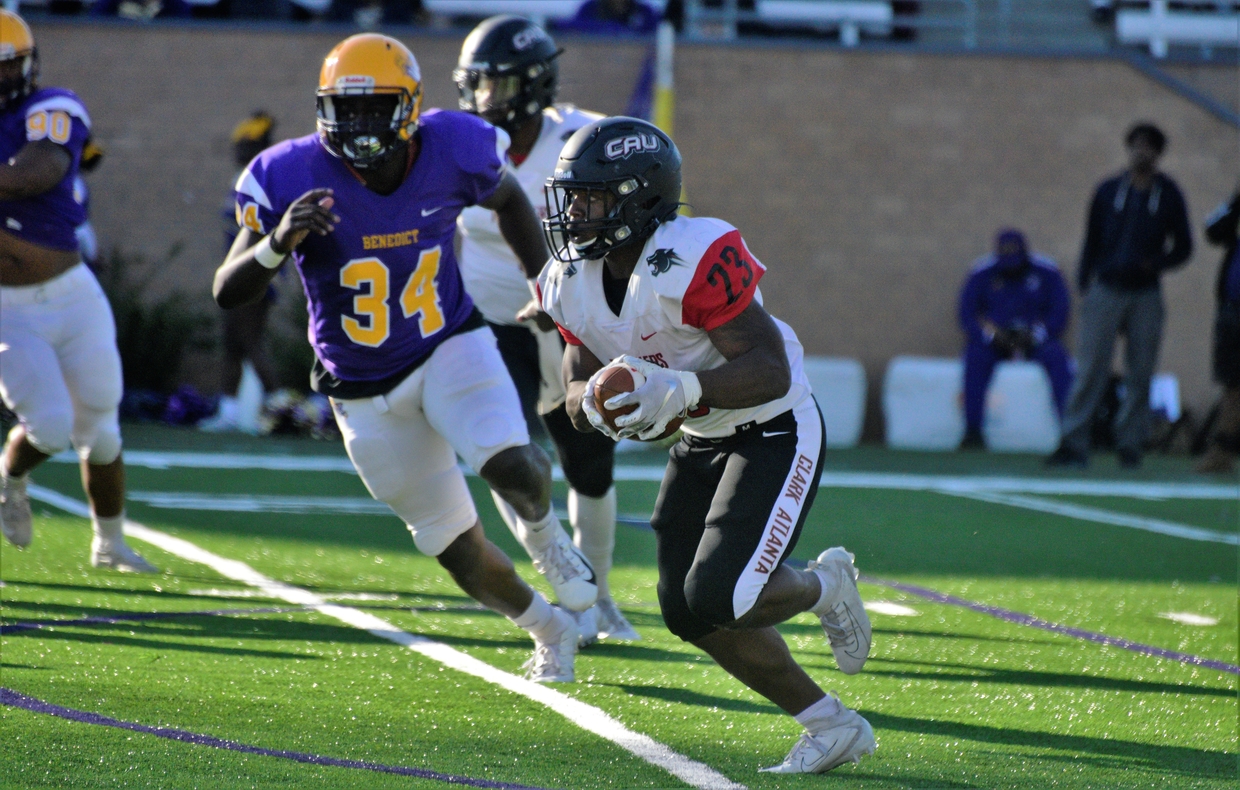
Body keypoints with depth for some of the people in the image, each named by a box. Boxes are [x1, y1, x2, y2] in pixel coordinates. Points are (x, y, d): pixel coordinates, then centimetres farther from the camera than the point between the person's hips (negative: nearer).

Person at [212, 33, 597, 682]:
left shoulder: (453, 150, -16)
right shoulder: (289, 178, -21)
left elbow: (508, 199, 9)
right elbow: (228, 293, -17)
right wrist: (277, 243, -37)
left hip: (450, 348, 0)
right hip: (366, 394, 0)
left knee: (511, 465, -30)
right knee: (457, 549, 8)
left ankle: (546, 535, 7)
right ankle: (549, 629, 37)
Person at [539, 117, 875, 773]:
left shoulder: (693, 262, -28)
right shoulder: (571, 282, -4)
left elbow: (771, 370, -28)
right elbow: (578, 393, 1)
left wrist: (682, 388, -43)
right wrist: (598, 405, -23)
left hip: (775, 433, -8)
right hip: (699, 443, 8)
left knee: (716, 600, -19)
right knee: (686, 612, 2)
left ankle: (825, 585, 14)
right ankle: (833, 727, 16)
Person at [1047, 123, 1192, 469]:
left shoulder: (1168, 194, 5)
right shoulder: (1108, 191, 6)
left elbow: (1183, 248, 9)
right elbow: (1091, 242, 11)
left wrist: (1156, 264, -10)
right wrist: (1084, 287, 3)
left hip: (1146, 296, 1)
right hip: (1106, 292, 0)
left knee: (1140, 374, 1)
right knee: (1090, 370, -8)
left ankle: (1130, 443, 9)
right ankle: (1073, 443, -9)